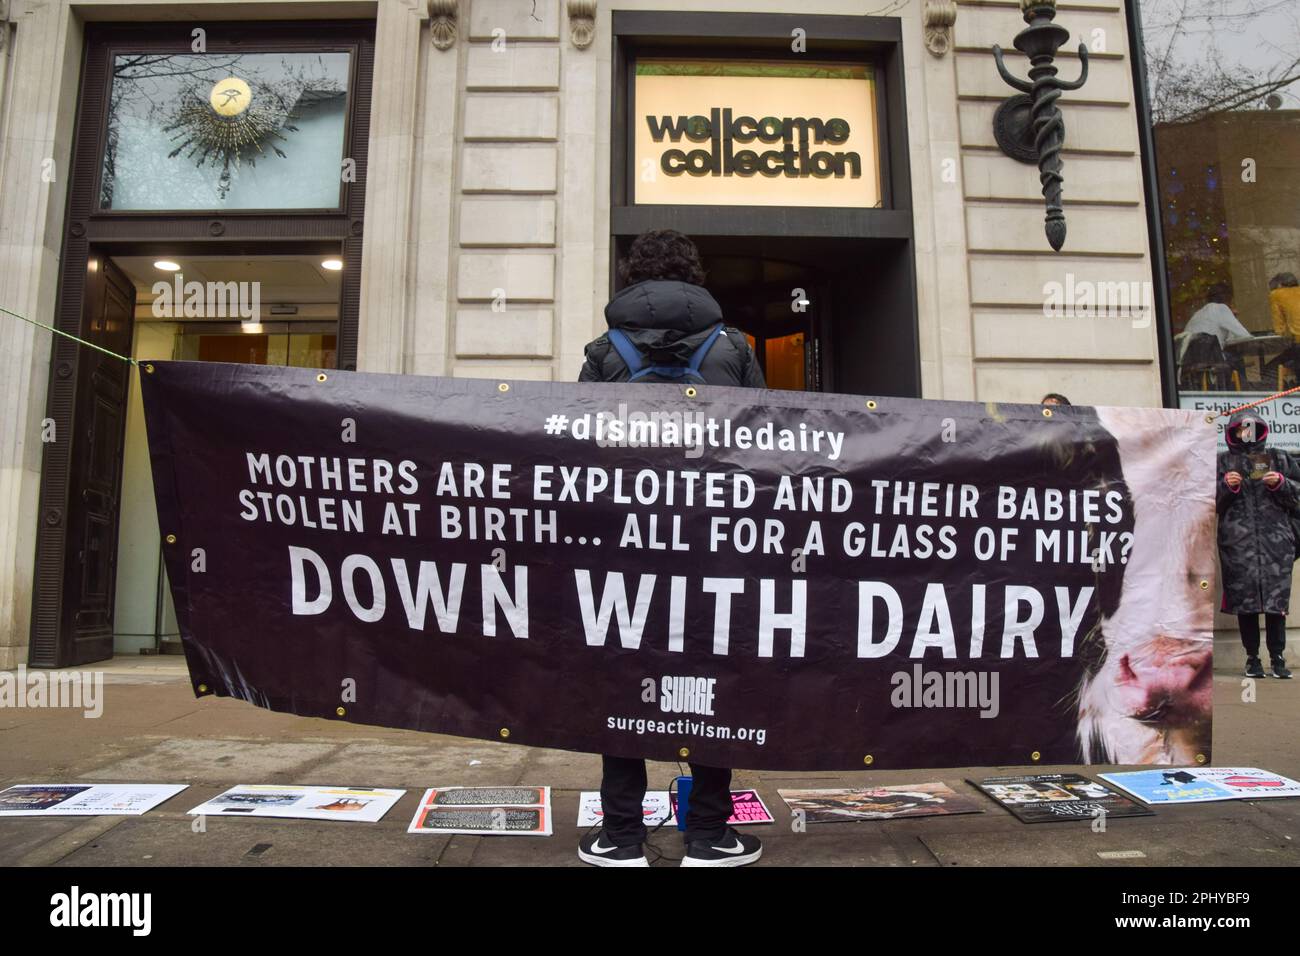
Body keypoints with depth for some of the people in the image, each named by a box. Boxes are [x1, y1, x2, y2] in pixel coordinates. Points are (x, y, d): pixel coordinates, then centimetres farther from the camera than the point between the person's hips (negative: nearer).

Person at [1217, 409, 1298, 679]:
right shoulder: (1222, 462, 12)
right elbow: (1210, 502, 10)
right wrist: (1226, 485, -7)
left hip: (1276, 542, 0)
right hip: (1238, 544, 0)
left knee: (1277, 600, -1)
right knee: (1244, 600, 1)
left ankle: (1277, 657, 7)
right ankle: (1252, 657, 10)